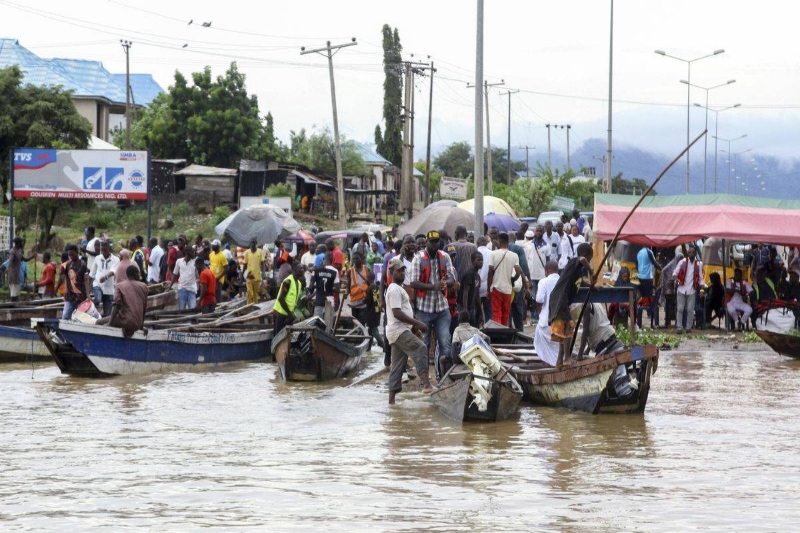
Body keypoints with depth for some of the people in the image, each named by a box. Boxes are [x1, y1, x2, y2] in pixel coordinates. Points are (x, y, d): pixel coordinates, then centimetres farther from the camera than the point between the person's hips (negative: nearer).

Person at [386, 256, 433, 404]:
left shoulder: (399, 289, 22)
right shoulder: (394, 289, -11)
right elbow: (397, 313, -20)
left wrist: (414, 327, 21)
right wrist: (417, 323, -20)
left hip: (401, 330, 10)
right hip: (399, 331, -10)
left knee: (397, 366, 8)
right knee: (420, 349, -24)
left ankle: (391, 398, 8)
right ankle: (426, 384, -35)